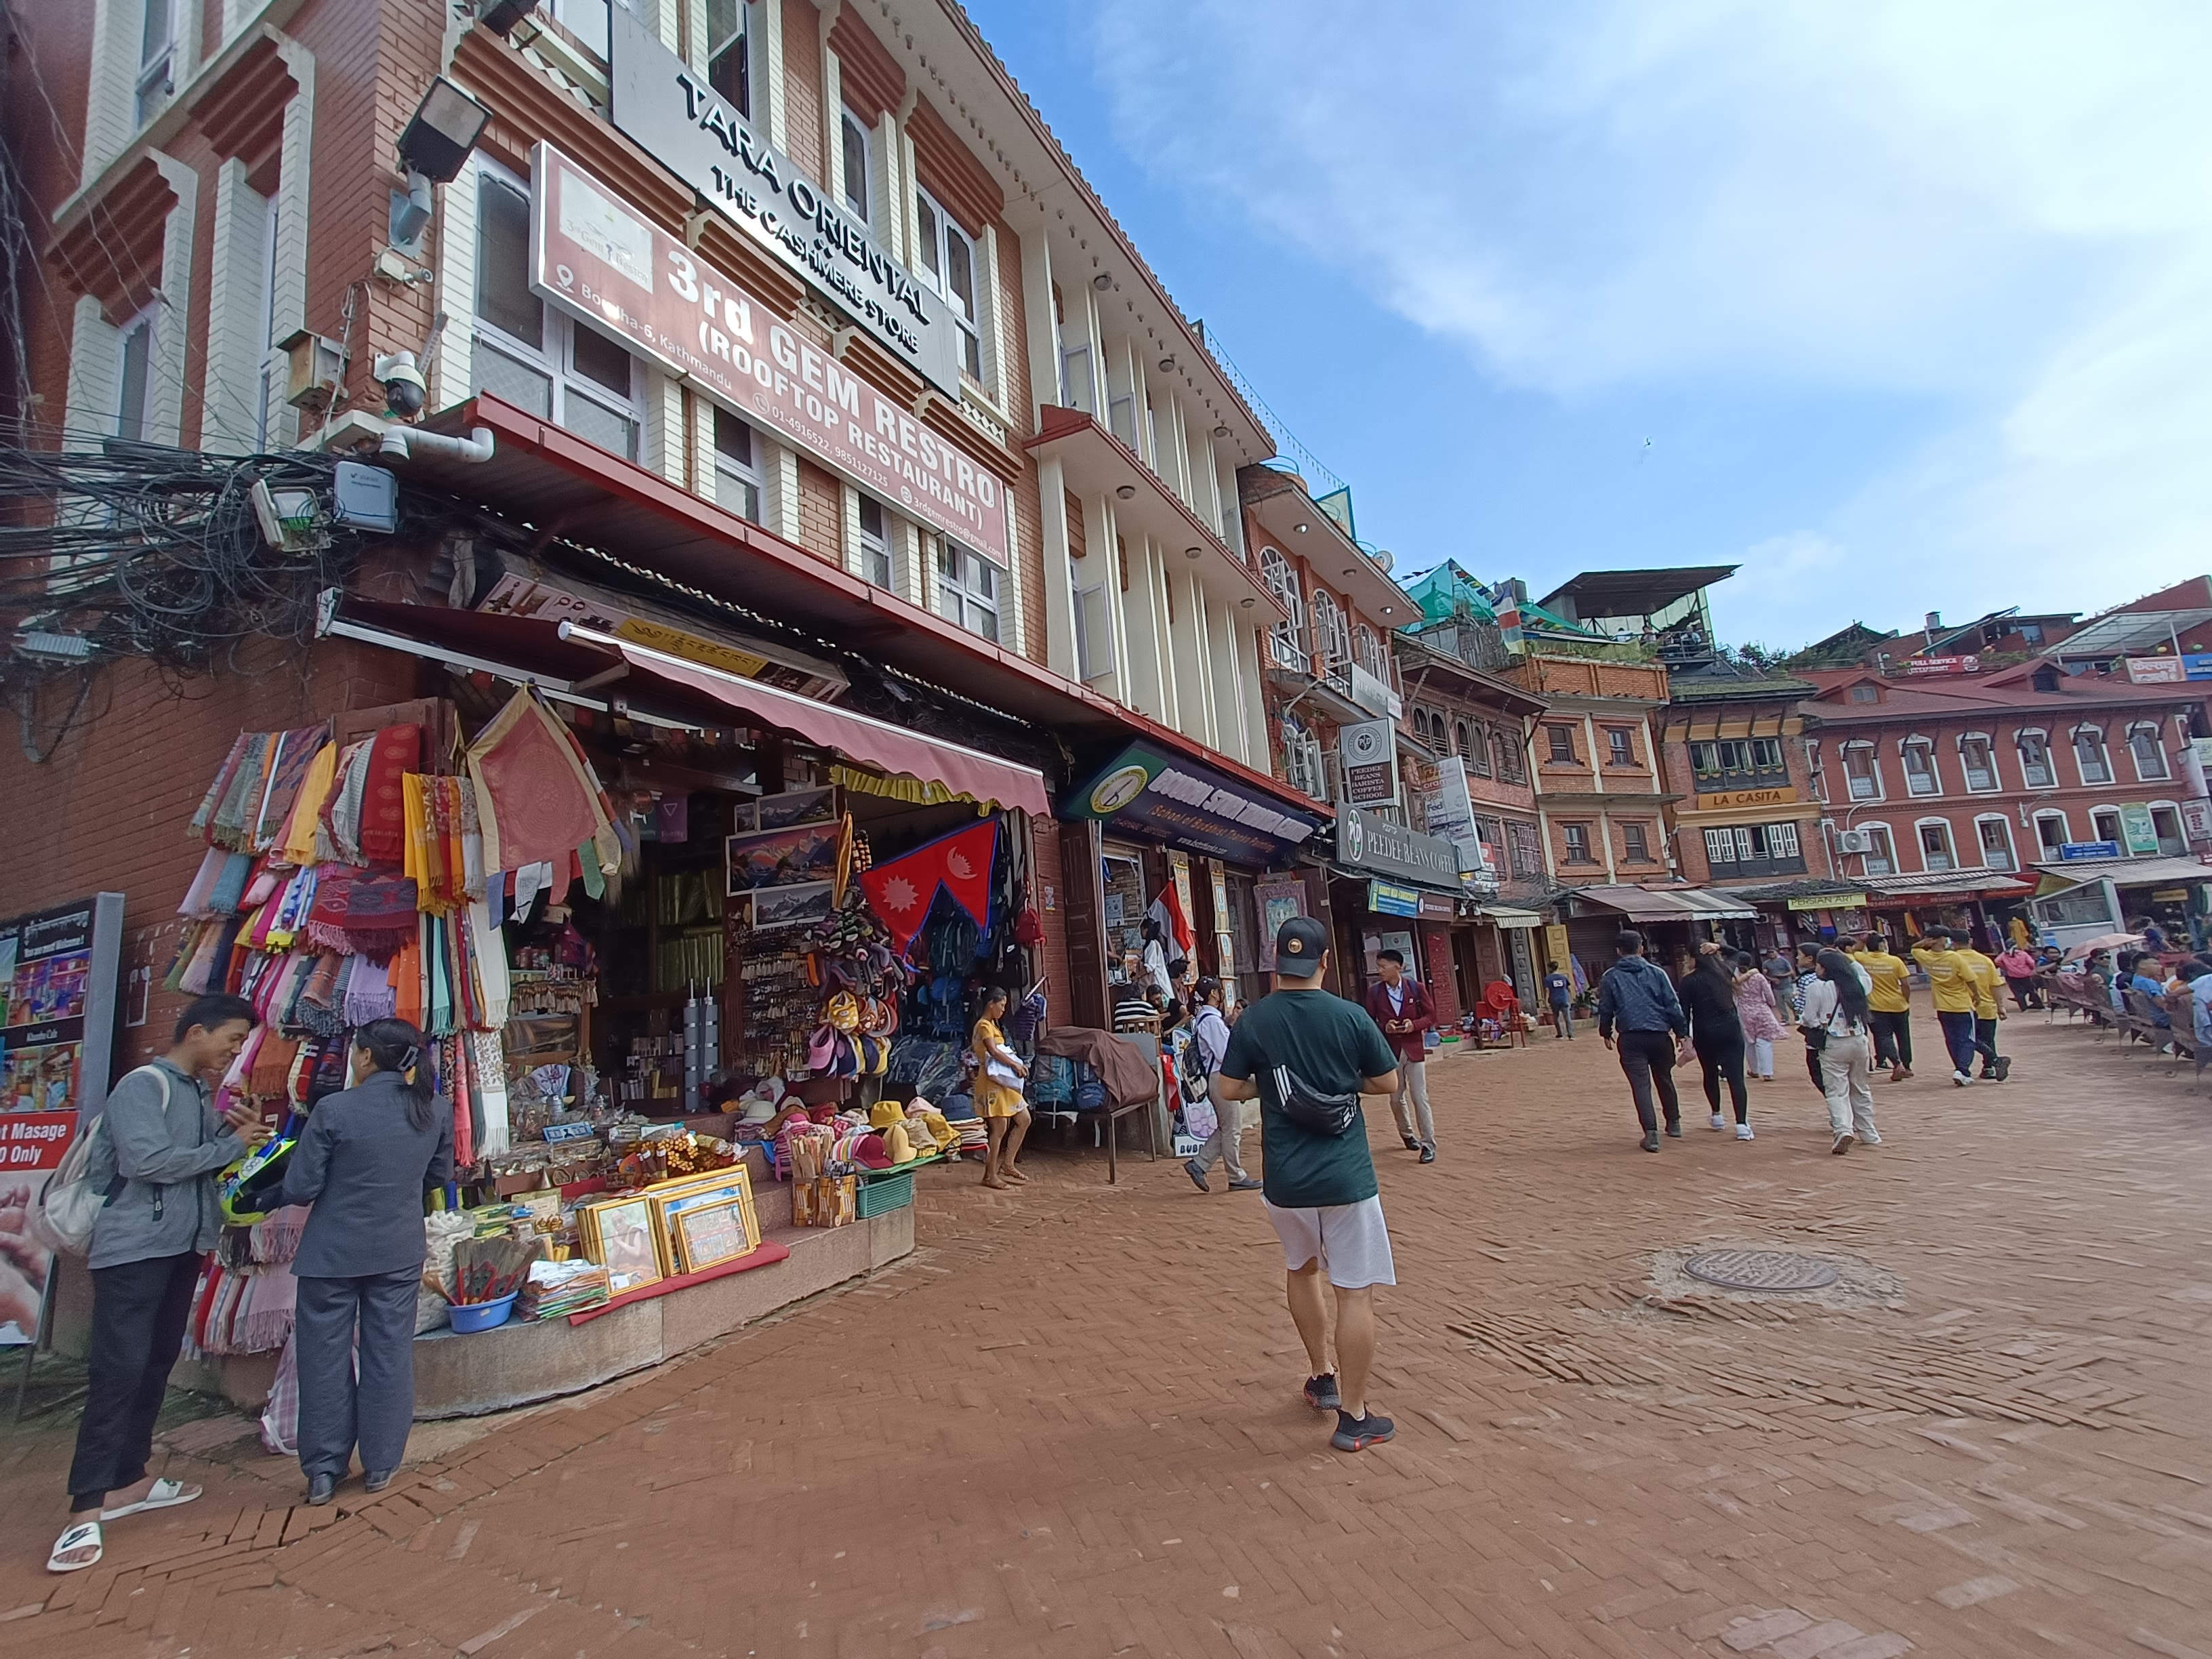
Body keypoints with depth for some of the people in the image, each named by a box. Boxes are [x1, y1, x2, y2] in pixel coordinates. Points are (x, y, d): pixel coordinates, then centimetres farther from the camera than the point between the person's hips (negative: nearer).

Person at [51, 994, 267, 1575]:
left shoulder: (197, 1094, 12)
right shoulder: (143, 1085, -13)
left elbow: (199, 1161, 12)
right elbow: (149, 1160, -24)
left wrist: (231, 1131, -5)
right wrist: (231, 1145, -16)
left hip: (181, 1248, 8)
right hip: (134, 1250, -8)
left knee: (155, 1365, 12)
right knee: (118, 1370, -8)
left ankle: (128, 1481, 22)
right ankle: (86, 1509, -3)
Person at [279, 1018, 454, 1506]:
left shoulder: (333, 1109, -17)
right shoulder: (435, 1110, -5)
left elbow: (300, 1188, -12)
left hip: (332, 1253, -3)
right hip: (400, 1253, 3)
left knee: (326, 1359, 12)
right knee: (389, 1355, 13)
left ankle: (324, 1471, 21)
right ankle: (381, 1465, 23)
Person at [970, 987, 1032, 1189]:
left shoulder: (991, 1025, 20)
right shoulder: (984, 1026, -12)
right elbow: (994, 1052, -24)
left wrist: (1015, 1063, 2)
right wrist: (1015, 1064, -19)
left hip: (1003, 1081, 10)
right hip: (992, 1083, -10)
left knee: (1024, 1120, 9)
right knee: (1000, 1128, -7)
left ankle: (1007, 1164, 15)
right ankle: (990, 1176, 0)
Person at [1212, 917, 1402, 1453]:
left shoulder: (1254, 1020, -5)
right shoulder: (1350, 1016, -9)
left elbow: (1229, 1089, -1)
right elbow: (1388, 1083, 0)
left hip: (1285, 1179, 3)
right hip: (1345, 1176, -3)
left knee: (1301, 1268, 26)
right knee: (1355, 1292, 6)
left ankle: (1322, 1377, 37)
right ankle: (1353, 1417, 12)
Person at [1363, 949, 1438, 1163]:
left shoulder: (1416, 988, -5)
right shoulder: (1374, 991, -2)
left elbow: (1431, 1016, 2)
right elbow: (1369, 1021, 1)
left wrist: (1415, 1024, -17)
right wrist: (1384, 1027, -19)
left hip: (1414, 1049, -2)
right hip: (1389, 1050, 2)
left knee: (1419, 1097, -4)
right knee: (1397, 1098, 13)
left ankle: (1428, 1144, 3)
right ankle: (1408, 1135, 35)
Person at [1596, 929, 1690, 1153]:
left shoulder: (1611, 977, 2)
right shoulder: (1657, 973, 3)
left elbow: (1605, 1009, 7)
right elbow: (1673, 1005, 2)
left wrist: (1606, 1033, 21)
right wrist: (1682, 1031, 11)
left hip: (1631, 1038, -2)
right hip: (1660, 1035, 2)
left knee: (1641, 1085, -3)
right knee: (1665, 1080, 21)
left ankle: (1651, 1132, -13)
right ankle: (1674, 1122, 35)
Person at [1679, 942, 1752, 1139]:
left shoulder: (1689, 980, -5)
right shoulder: (1723, 971, 5)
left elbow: (1685, 1011, -8)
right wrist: (1718, 946, 13)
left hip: (1704, 1034, -1)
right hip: (1730, 1029, 2)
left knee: (1710, 1074, 20)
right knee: (1736, 1077, -4)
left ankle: (1717, 1116, 29)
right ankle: (1742, 1124, -13)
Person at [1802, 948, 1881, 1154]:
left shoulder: (1818, 987, -9)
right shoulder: (1856, 985, 9)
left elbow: (1809, 1019, -7)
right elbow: (1863, 1016, 18)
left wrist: (1800, 1019, 12)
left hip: (1833, 1044, -6)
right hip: (1860, 1041, 6)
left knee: (1836, 1091, -4)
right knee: (1860, 1089, 19)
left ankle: (1843, 1130, -23)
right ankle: (1869, 1134, 27)